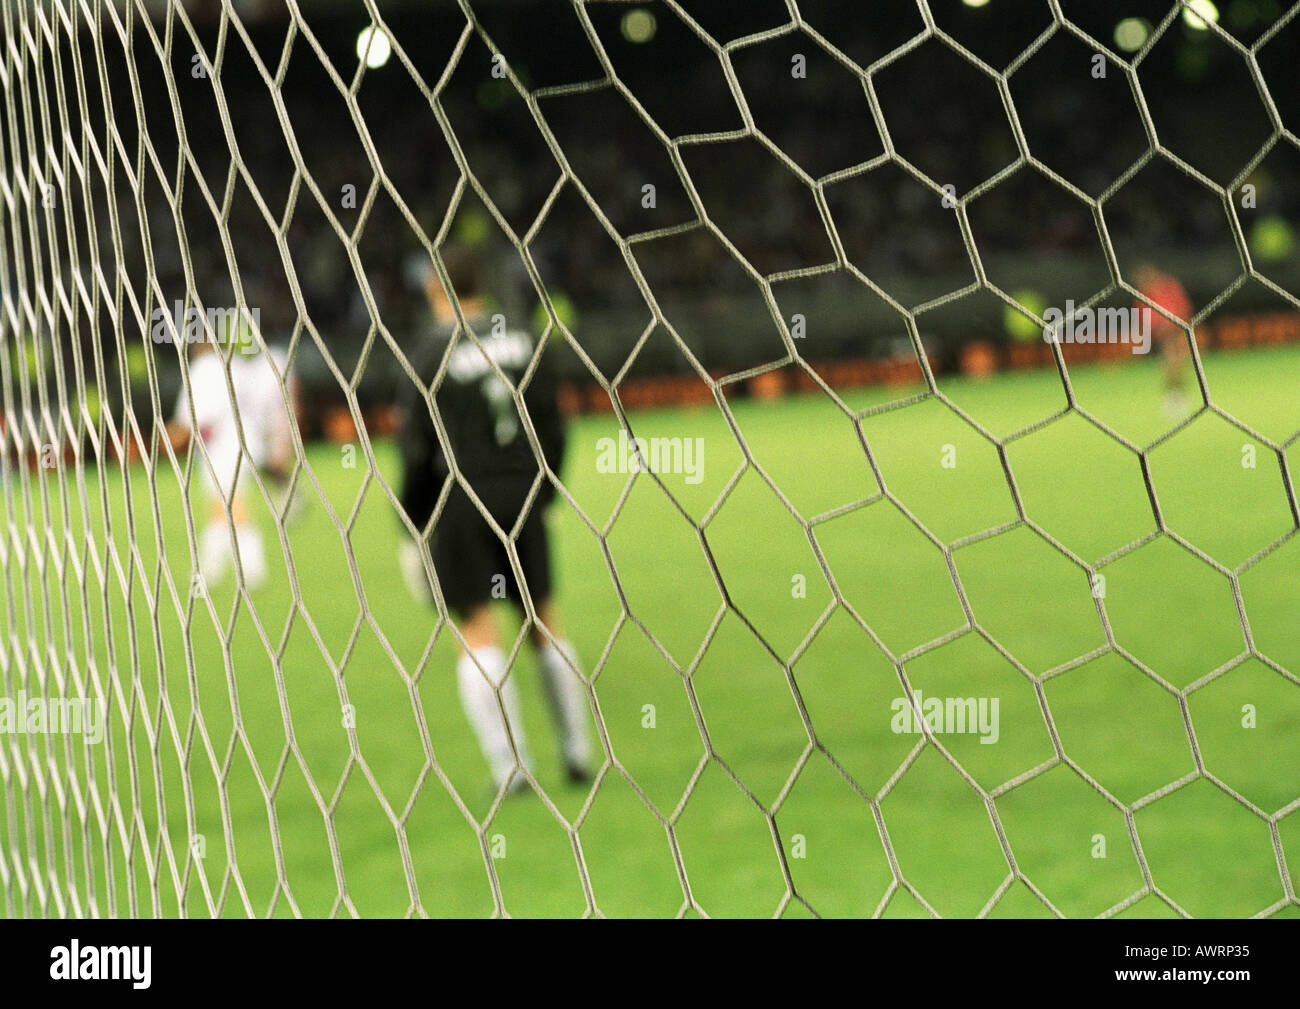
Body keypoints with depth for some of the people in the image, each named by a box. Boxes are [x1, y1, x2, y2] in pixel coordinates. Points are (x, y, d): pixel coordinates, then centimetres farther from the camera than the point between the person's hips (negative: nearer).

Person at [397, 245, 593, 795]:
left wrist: (415, 529, 3)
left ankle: (509, 763, -5)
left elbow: (419, 451, -7)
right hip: (523, 496, 4)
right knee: (542, 617, 15)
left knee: (478, 634, 0)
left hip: (461, 502, -4)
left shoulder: (431, 358, -8)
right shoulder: (527, 343, 4)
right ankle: (577, 750, 19)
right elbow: (553, 429, 7)